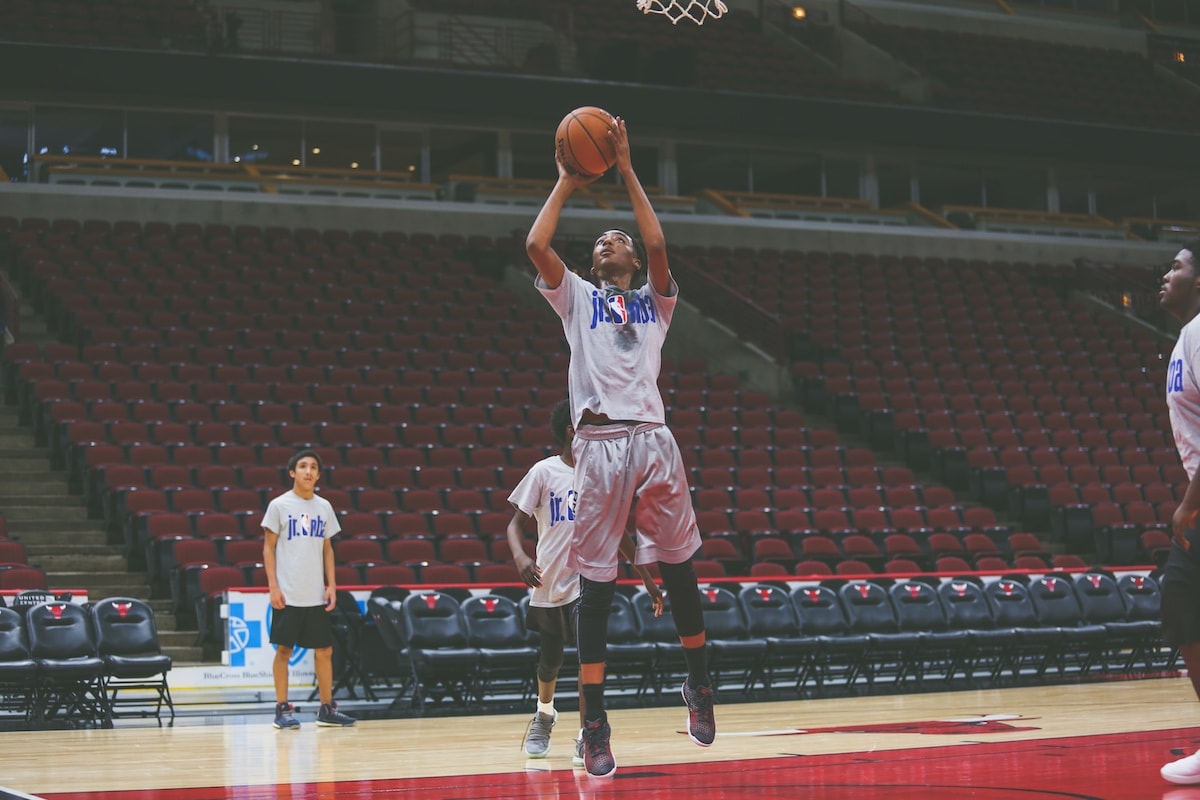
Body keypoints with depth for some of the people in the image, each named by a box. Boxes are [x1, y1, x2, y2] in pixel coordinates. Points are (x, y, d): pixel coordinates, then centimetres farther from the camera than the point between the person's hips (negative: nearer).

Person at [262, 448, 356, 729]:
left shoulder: (324, 507, 9)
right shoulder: (279, 505, -3)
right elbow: (268, 548, -2)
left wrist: (331, 586, 5)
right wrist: (273, 587, -10)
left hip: (317, 594, 4)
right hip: (288, 594, -4)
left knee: (324, 650, 5)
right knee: (284, 649, 0)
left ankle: (327, 709, 12)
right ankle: (282, 709, 7)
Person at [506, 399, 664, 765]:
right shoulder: (544, 472, -5)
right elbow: (517, 522, -4)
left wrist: (648, 579, 10)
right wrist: (520, 557, -25)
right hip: (549, 583, 0)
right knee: (549, 662, 13)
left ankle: (586, 738, -15)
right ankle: (544, 714, 44)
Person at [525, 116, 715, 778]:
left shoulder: (654, 301, 18)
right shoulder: (577, 297, 19)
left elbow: (658, 244, 0)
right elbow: (535, 245, 3)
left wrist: (626, 170, 4)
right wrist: (566, 184, 13)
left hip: (652, 440, 1)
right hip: (599, 444, -1)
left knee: (679, 570, 4)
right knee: (595, 587, -3)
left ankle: (699, 685, 22)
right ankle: (595, 722, -1)